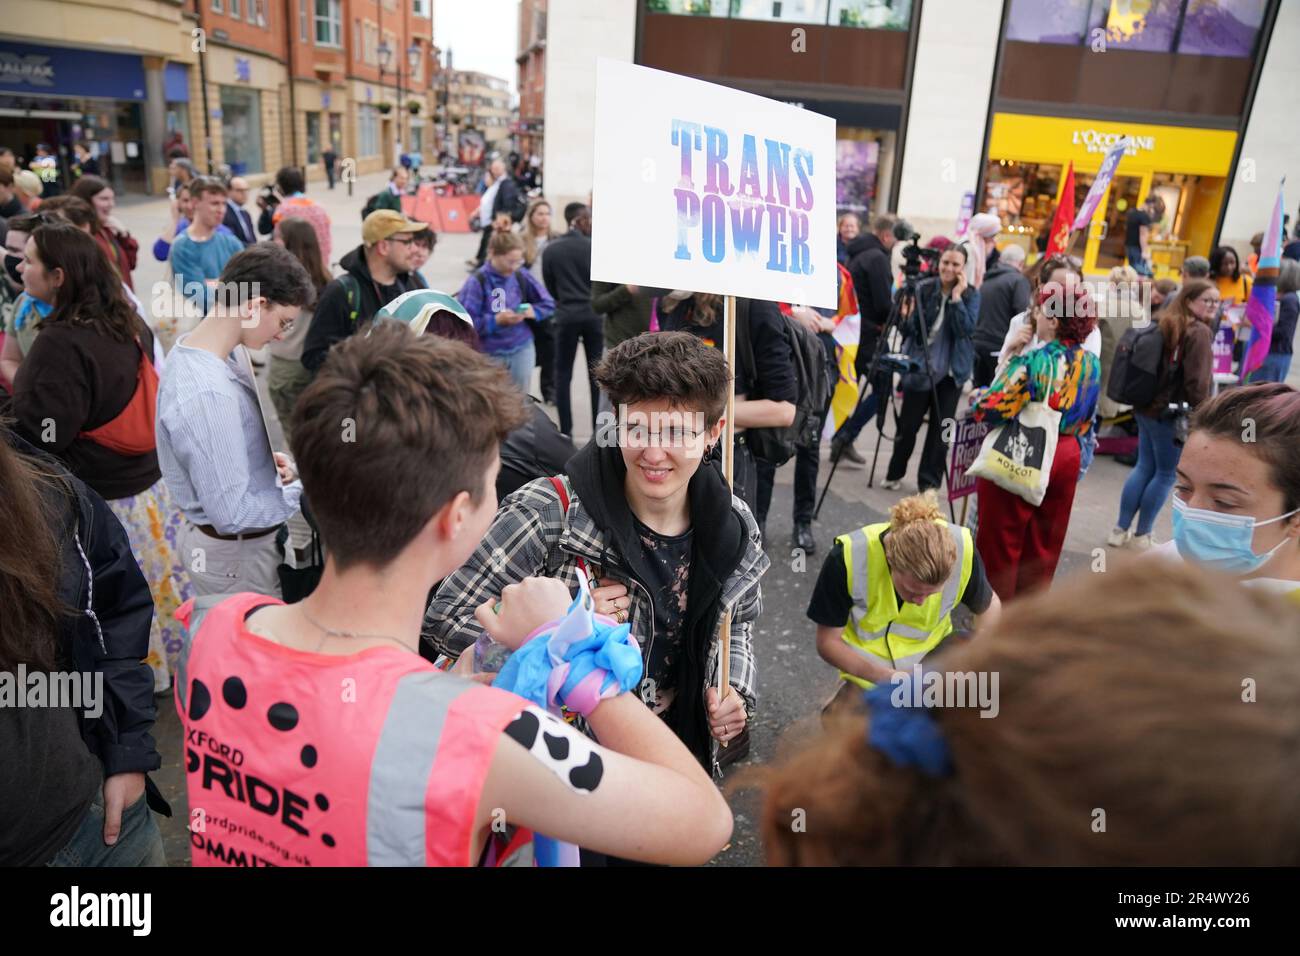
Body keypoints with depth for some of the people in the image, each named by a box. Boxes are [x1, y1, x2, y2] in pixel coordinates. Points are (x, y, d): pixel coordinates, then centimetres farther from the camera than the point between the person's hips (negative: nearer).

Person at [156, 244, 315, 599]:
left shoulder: (191, 350, -1)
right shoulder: (208, 395, -31)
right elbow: (233, 514, -28)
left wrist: (265, 458, 2)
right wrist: (304, 491, -18)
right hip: (237, 555, -9)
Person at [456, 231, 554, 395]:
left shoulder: (522, 275, -2)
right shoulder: (477, 281, -13)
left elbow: (548, 304, 7)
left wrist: (531, 311, -13)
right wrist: (496, 320, -24)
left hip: (522, 349, 3)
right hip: (489, 353, -3)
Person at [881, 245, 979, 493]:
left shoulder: (971, 295, -1)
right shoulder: (923, 288, -2)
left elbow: (966, 329, -16)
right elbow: (909, 330, -1)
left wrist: (956, 297, -17)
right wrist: (905, 316, -21)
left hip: (952, 371, 0)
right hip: (919, 368, 0)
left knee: (940, 429, 5)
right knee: (907, 425, 3)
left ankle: (930, 481, 17)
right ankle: (894, 474, 24)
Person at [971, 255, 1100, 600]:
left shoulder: (1032, 360, -21)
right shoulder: (1090, 362, 1)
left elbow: (988, 409, -23)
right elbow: (1087, 420, 9)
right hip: (1065, 458, 7)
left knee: (1000, 546, 9)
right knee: (1043, 548, 18)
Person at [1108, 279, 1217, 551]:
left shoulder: (1169, 325, 13)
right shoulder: (1200, 333, -14)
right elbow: (1197, 381, -19)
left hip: (1148, 408, 9)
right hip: (1172, 414, -8)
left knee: (1144, 468, 14)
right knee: (1166, 475, 3)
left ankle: (1120, 530, 17)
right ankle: (1141, 536, 11)